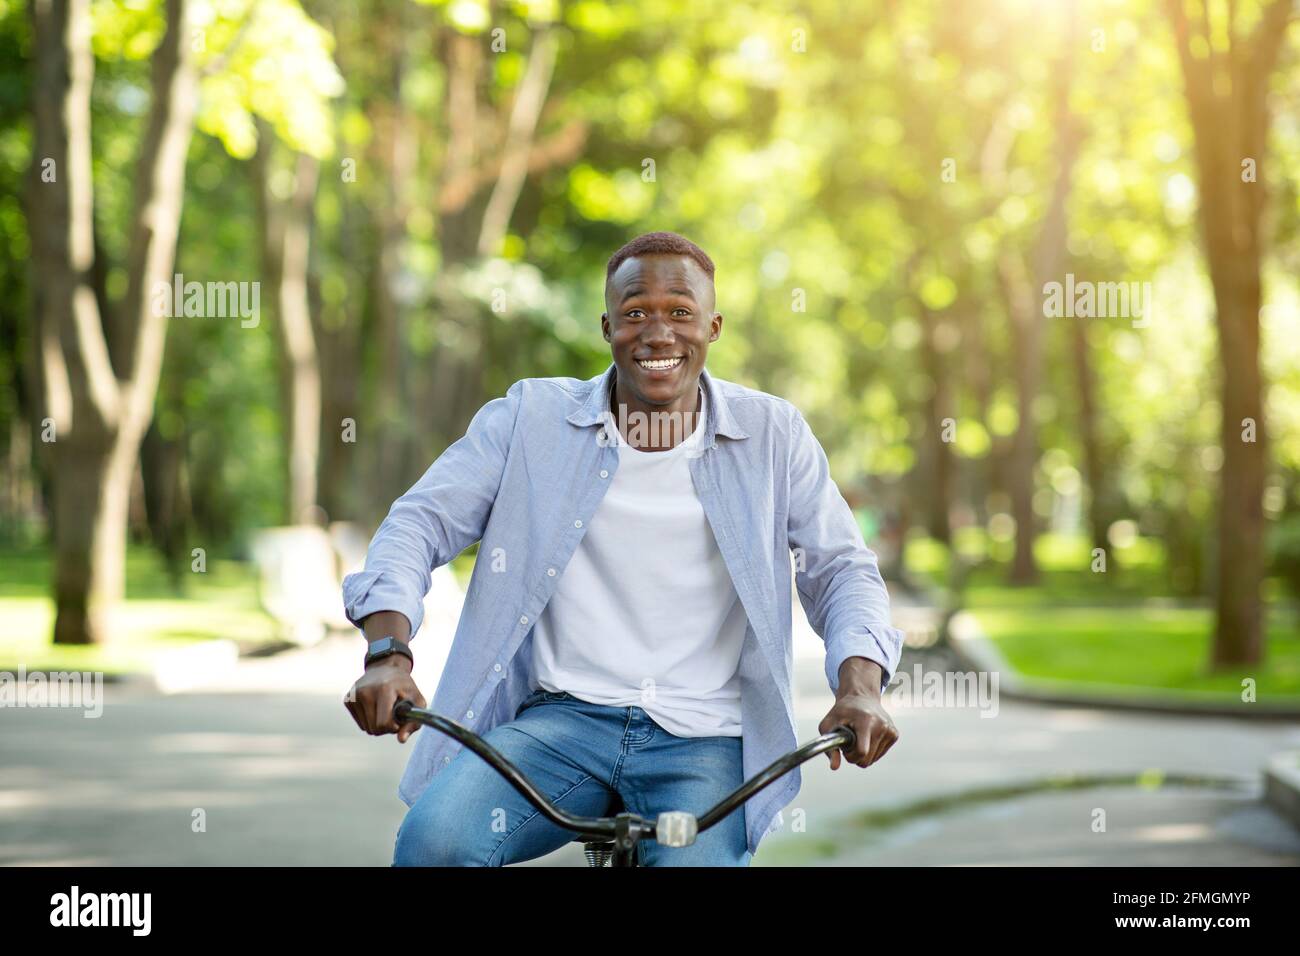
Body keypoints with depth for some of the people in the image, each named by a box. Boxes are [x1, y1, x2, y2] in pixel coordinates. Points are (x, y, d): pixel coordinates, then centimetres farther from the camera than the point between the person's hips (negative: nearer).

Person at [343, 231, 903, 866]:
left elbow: (842, 569, 7)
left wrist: (860, 686, -13)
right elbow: (422, 521, 1)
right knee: (432, 840, -27)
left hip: (704, 740, 1)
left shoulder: (770, 434, 6)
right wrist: (389, 651, -17)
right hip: (561, 719, 0)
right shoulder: (532, 416, 5)